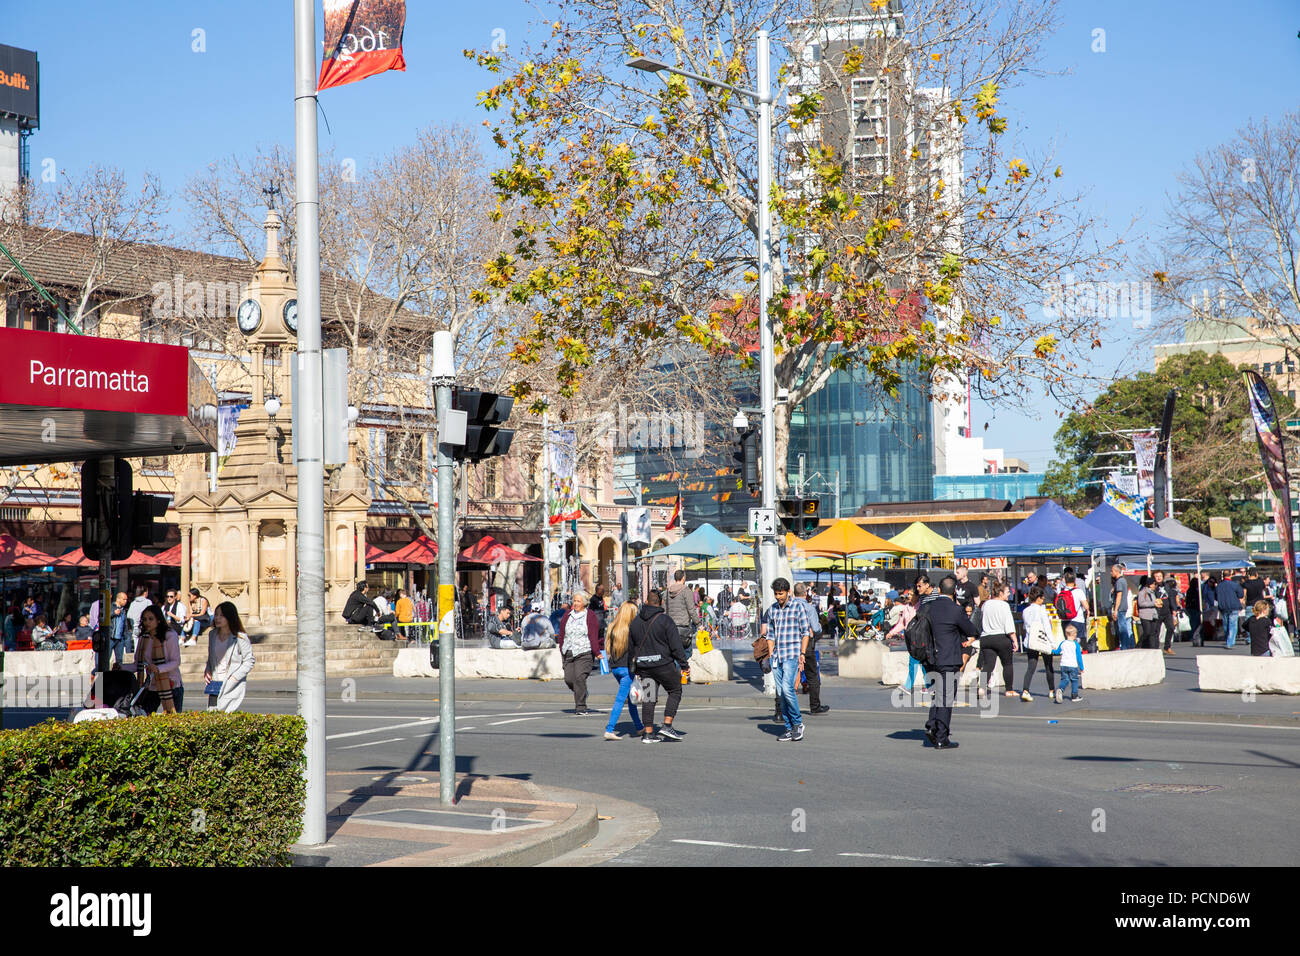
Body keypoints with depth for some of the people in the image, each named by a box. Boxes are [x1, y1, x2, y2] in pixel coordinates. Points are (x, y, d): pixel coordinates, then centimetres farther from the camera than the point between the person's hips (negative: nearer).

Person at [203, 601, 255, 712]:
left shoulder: (240, 638, -8)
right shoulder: (212, 635, 10)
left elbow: (249, 661, -5)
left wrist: (234, 678, -14)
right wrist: (207, 672, 5)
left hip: (233, 687, -6)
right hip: (215, 686, 6)